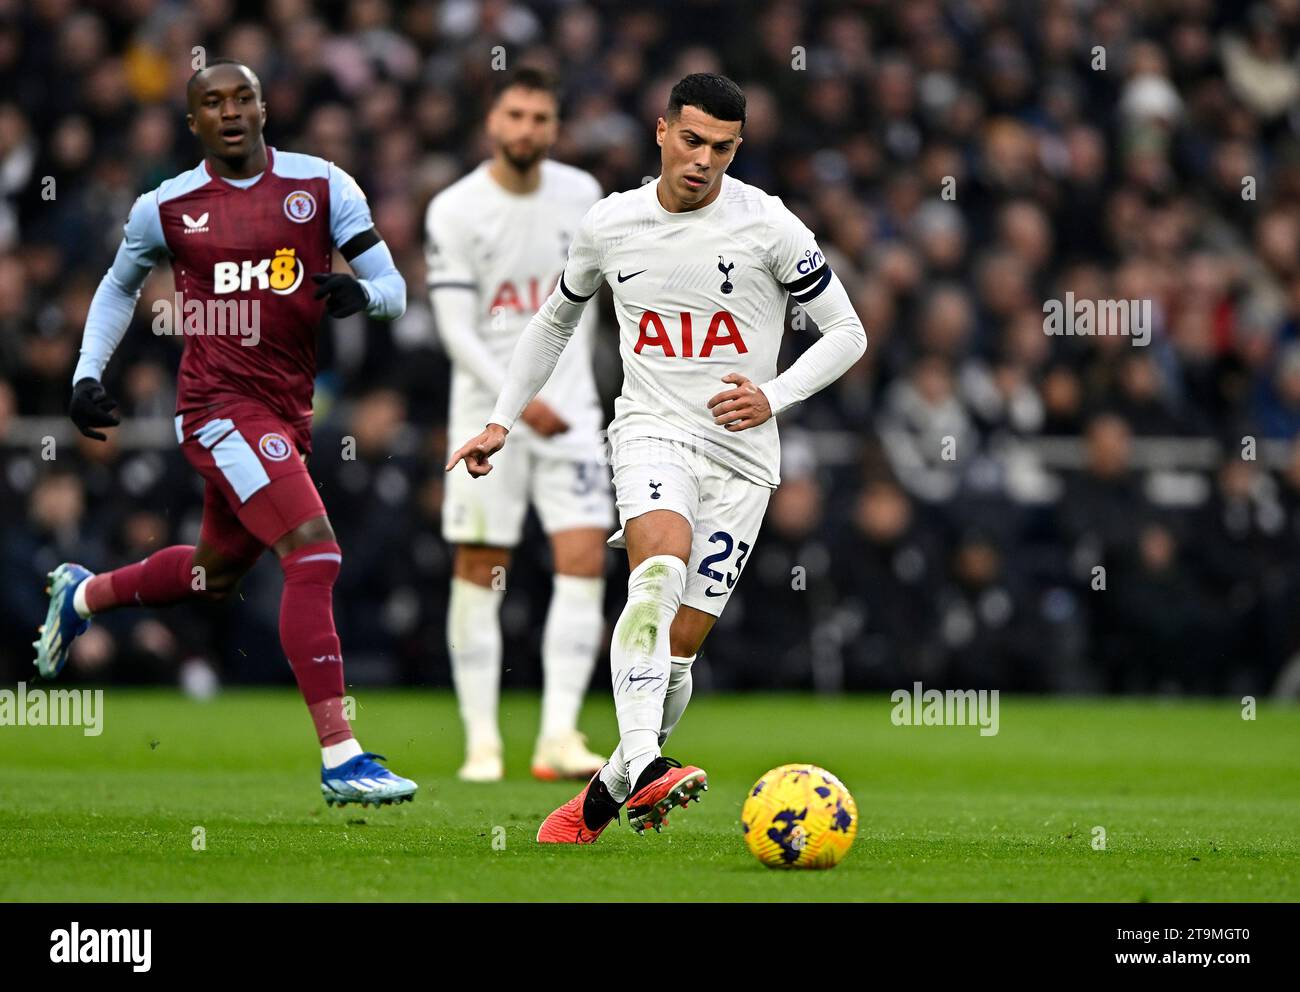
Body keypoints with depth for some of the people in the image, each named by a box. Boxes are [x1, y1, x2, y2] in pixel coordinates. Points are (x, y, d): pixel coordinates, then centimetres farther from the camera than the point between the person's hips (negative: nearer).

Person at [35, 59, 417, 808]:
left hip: (289, 410, 5)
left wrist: (360, 293, -22)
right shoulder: (167, 208, 0)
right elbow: (121, 286, 19)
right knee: (315, 552, -21)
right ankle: (340, 758, -21)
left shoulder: (322, 186, 1)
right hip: (221, 404, -5)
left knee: (216, 574, 23)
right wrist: (88, 373, 10)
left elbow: (394, 289, 0)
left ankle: (82, 596, 53)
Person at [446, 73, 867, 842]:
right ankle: (642, 763, -45)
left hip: (742, 453, 0)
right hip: (652, 430, 0)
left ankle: (607, 794, 18)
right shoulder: (609, 225, 4)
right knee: (660, 574, -31)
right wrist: (503, 419, 18)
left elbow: (848, 332, 1)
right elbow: (556, 321, 22)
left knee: (679, 647, -2)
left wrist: (774, 397, -13)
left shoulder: (768, 225, -5)